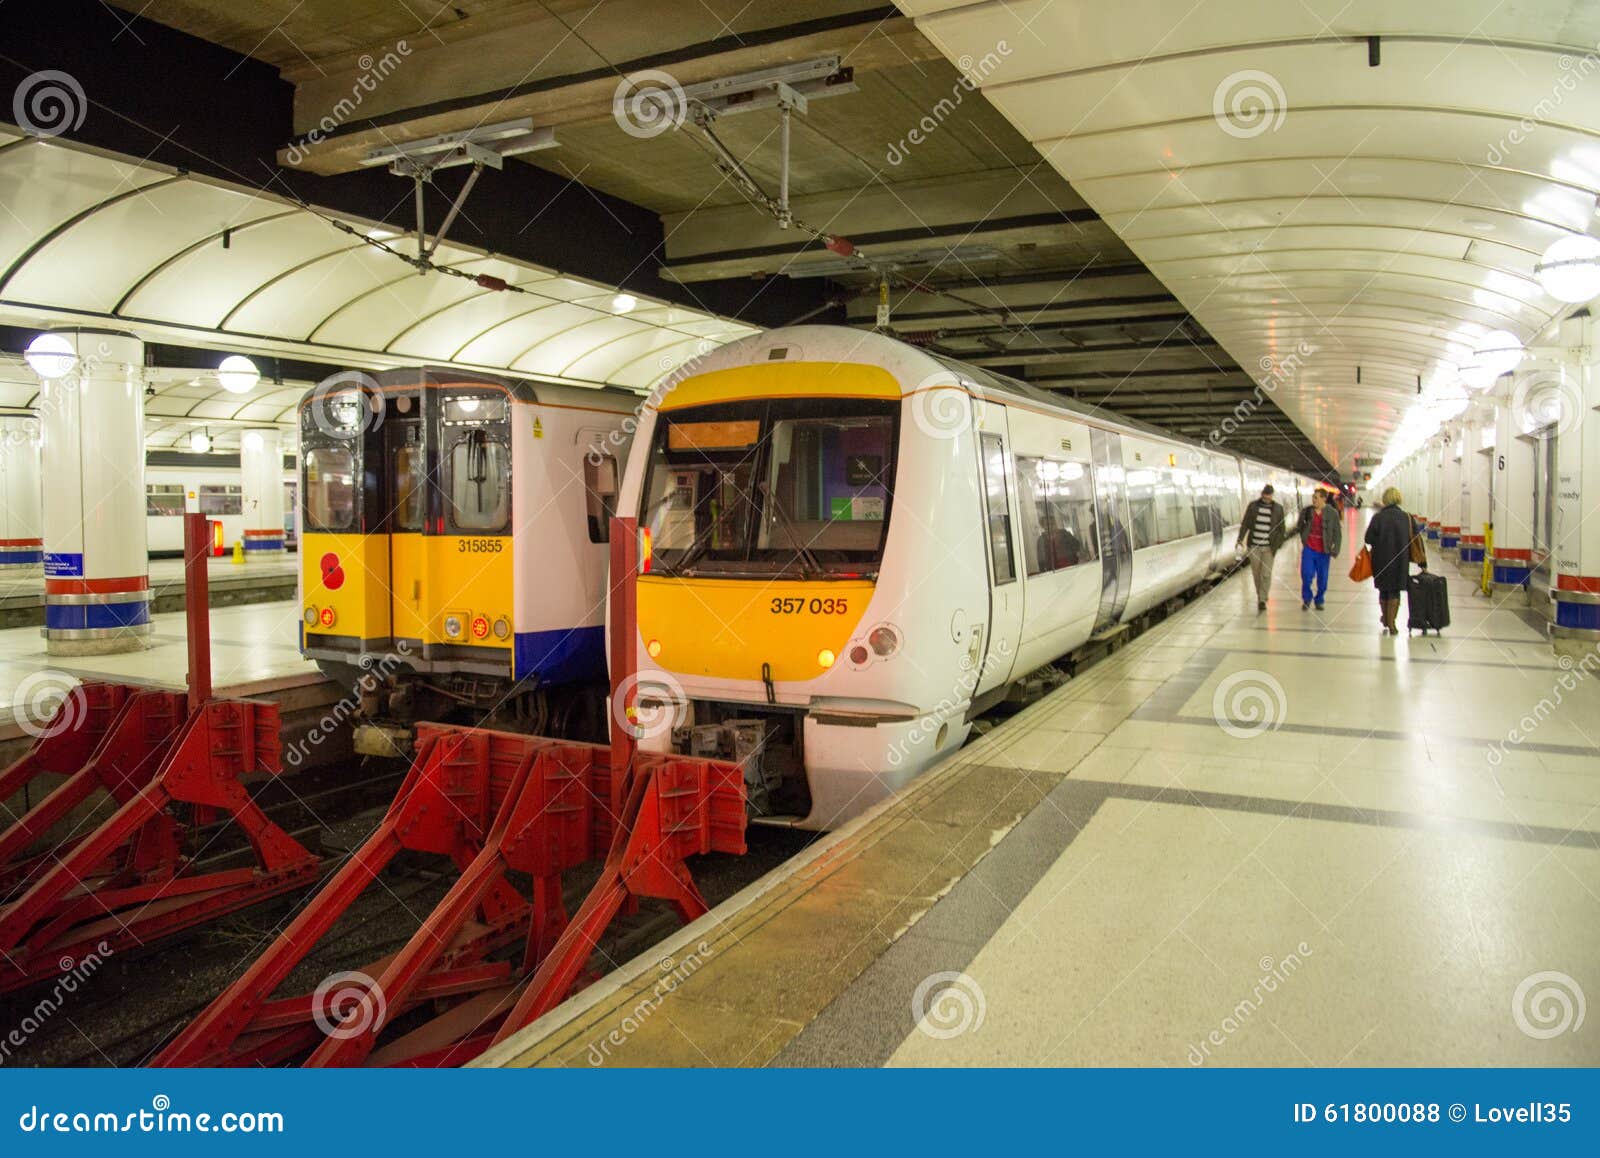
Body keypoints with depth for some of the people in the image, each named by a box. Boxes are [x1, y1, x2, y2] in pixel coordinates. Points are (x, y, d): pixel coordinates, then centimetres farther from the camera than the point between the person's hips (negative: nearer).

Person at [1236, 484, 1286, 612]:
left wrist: (1278, 545, 0)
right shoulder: (1253, 506, -1)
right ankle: (1259, 595, 27)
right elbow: (1245, 523, 0)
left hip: (1269, 547, -1)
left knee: (1266, 574, -7)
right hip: (1254, 546, 2)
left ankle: (1262, 600, -3)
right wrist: (1240, 539, -10)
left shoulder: (1278, 508, -3)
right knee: (1256, 573, 9)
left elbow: (1281, 528, 3)